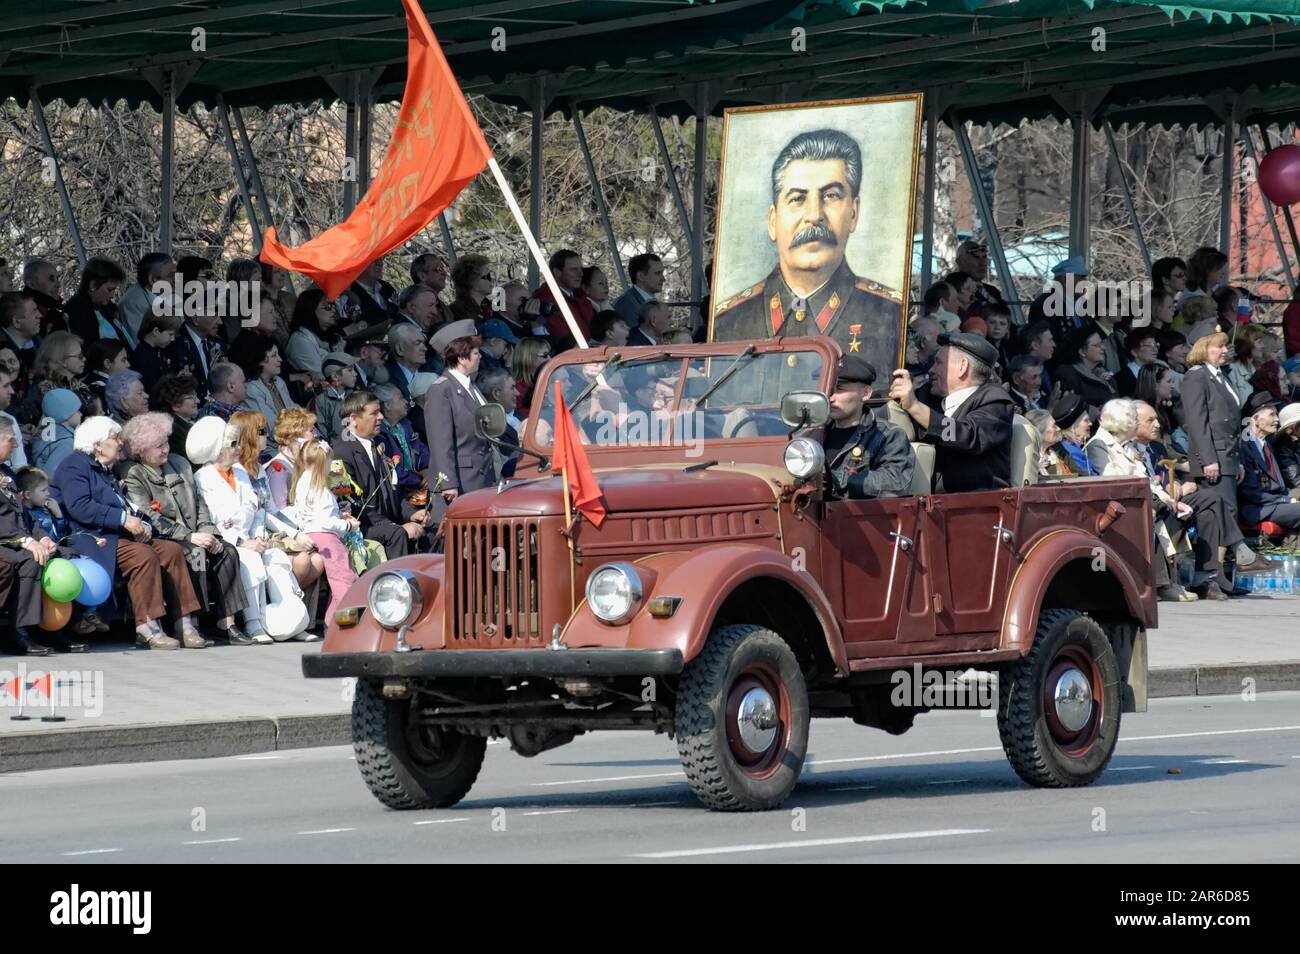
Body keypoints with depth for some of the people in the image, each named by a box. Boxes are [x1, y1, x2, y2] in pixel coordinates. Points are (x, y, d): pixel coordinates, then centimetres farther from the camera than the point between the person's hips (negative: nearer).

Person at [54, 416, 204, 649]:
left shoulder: (106, 470, 27)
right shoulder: (74, 466, -3)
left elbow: (125, 507, 27)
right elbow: (79, 507, -18)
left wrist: (141, 525, 3)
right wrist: (123, 519, -19)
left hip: (119, 534, 9)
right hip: (92, 538, -9)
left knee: (171, 550, -7)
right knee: (143, 555, -31)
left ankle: (184, 624, -12)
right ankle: (147, 628, -31)